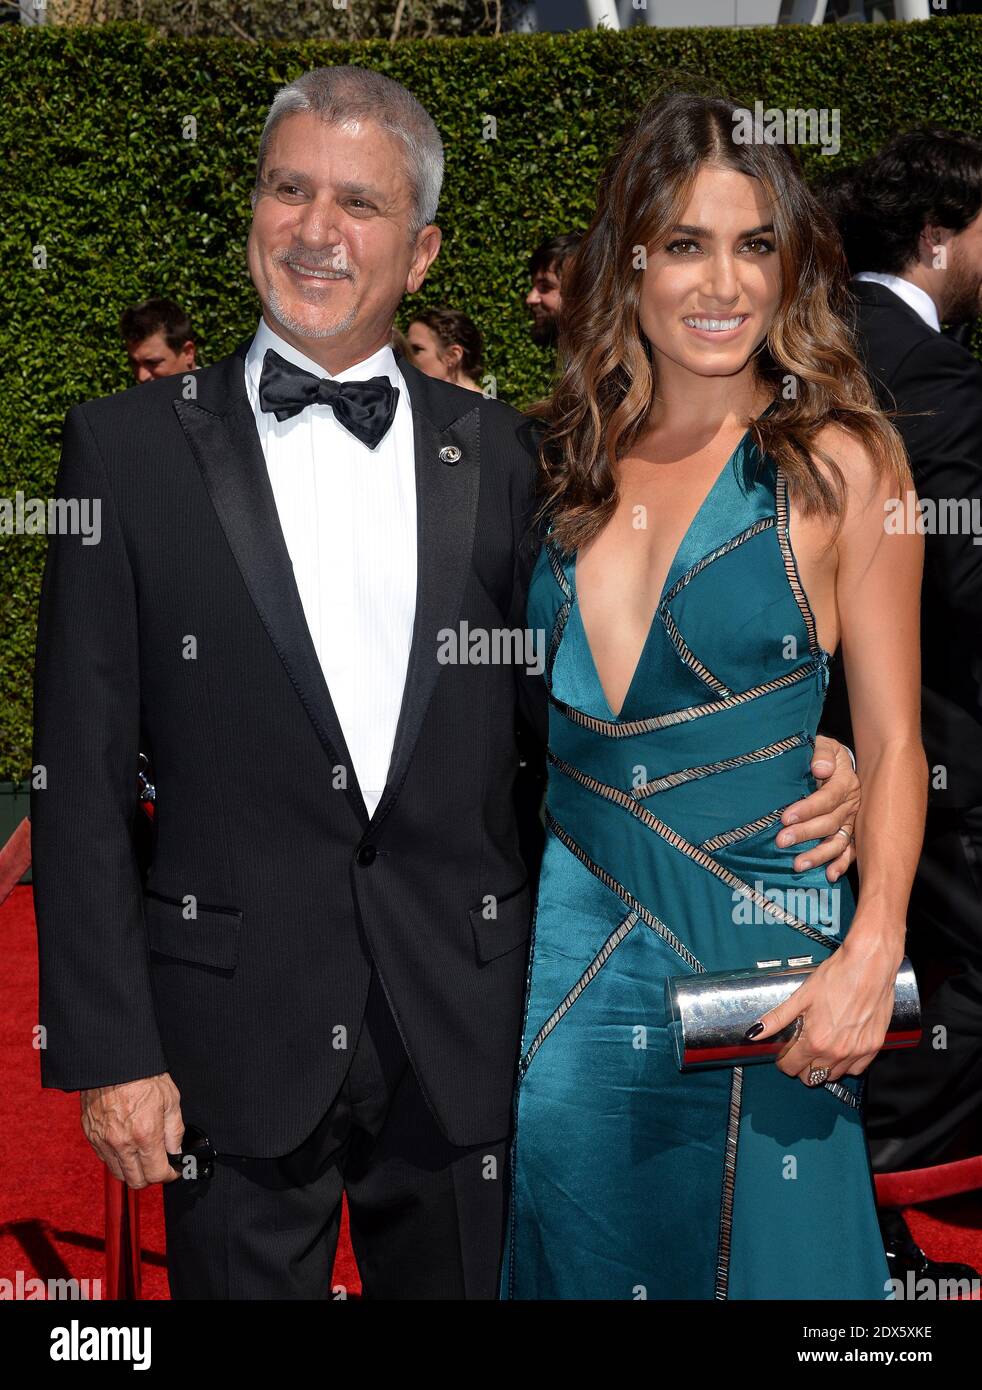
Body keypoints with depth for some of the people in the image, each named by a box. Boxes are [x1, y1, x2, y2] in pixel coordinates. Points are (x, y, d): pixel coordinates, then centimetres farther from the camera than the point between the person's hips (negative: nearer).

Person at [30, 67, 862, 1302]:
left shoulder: (496, 453, 6)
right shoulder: (131, 446, -1)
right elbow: (80, 776, -2)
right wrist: (108, 1050, -7)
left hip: (461, 1031, 2)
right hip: (234, 1041, -2)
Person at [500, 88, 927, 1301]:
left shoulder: (841, 460, -7)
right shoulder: (572, 455, 5)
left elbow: (892, 740, -7)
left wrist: (872, 952, -19)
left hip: (755, 935, -3)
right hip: (570, 923, 4)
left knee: (760, 1246, 11)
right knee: (571, 1239, 13)